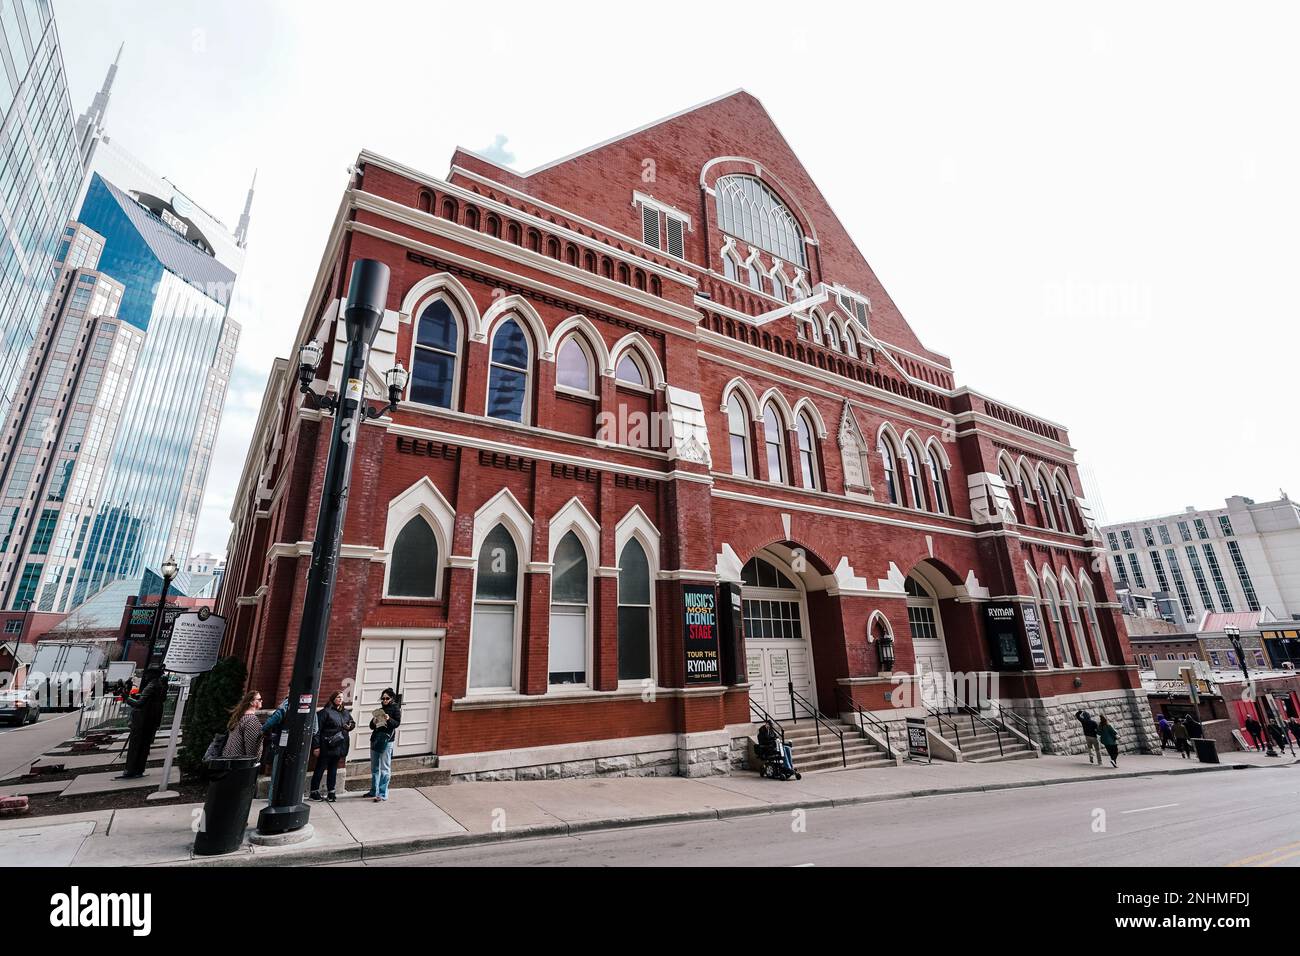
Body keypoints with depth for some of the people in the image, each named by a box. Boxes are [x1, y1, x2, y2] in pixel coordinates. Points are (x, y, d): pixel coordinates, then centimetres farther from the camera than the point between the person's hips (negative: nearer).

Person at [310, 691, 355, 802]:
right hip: (327, 746, -6)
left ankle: (330, 792, 23)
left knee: (333, 769, 14)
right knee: (320, 769, 6)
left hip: (339, 746, 6)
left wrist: (350, 726, 0)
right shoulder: (326, 712, -10)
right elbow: (317, 729, -12)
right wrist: (316, 746, -15)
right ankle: (314, 791, 19)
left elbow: (352, 722, 24)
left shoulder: (345, 712, 10)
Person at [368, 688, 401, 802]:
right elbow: (371, 726, 15)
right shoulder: (380, 710, 17)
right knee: (374, 768, 14)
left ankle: (383, 794, -3)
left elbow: (397, 723, -11)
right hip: (375, 739, 6)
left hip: (386, 740, -6)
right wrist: (374, 722, -8)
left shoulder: (395, 709, 1)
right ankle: (374, 791, 26)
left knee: (385, 768, -6)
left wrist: (389, 719, -29)